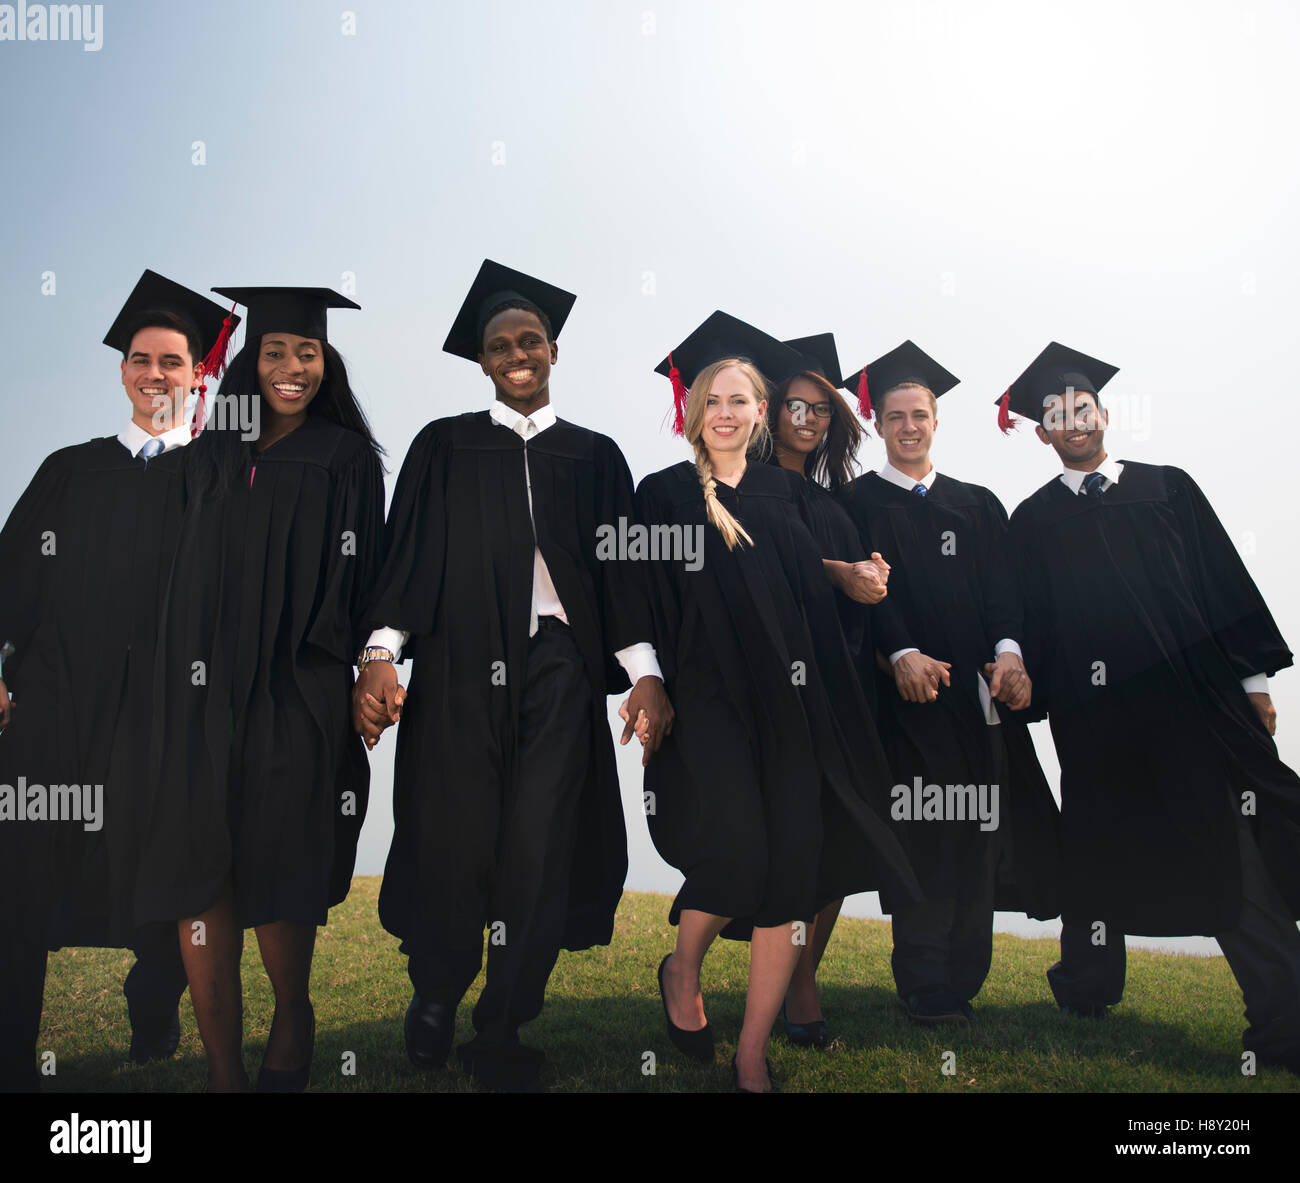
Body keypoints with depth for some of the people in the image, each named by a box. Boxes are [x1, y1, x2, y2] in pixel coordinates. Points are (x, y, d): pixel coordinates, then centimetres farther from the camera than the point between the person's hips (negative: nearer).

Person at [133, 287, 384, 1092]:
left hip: (294, 702, -3)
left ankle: (293, 1027, 27)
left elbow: (353, 584, -1)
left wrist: (343, 678, -9)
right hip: (204, 696, 4)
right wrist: (188, 679, 10)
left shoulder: (345, 459, 3)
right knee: (202, 883, 0)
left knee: (274, 883, 1)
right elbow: (190, 576, 18)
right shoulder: (213, 455, 14)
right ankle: (223, 1065, 11)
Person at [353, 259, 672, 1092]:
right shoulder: (445, 447, 11)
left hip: (557, 665, 1)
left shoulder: (595, 456, 14)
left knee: (539, 850, -1)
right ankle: (435, 996, 27)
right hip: (459, 664, -1)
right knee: (452, 837, 0)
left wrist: (645, 673, -2)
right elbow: (406, 554, 3)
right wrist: (380, 656, -10)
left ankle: (502, 1036, 15)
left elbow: (623, 570, 9)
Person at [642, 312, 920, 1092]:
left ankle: (754, 1056, 15)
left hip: (789, 705, 4)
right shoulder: (665, 494, 4)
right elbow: (646, 607, 0)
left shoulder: (787, 494, 14)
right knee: (740, 851, -19)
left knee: (791, 871, -1)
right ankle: (683, 970, 14)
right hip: (706, 699, -3)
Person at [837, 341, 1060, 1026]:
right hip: (906, 690, -4)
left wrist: (1007, 649, -12)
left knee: (975, 836, 4)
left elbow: (1000, 586, 8)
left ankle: (963, 983, 14)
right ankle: (925, 991, 1)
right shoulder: (856, 504, 8)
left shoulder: (977, 505, 19)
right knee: (922, 838, -7)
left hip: (977, 689, 4)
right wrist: (901, 653, -22)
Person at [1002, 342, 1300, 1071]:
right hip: (1099, 714, 0)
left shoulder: (1168, 489, 11)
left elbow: (1225, 580, 8)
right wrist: (1036, 696, 1)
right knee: (1100, 848, 9)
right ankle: (1089, 983, 29)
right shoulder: (1033, 522, 10)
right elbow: (1030, 622, 8)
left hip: (1198, 692, 0)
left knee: (1240, 850, -1)